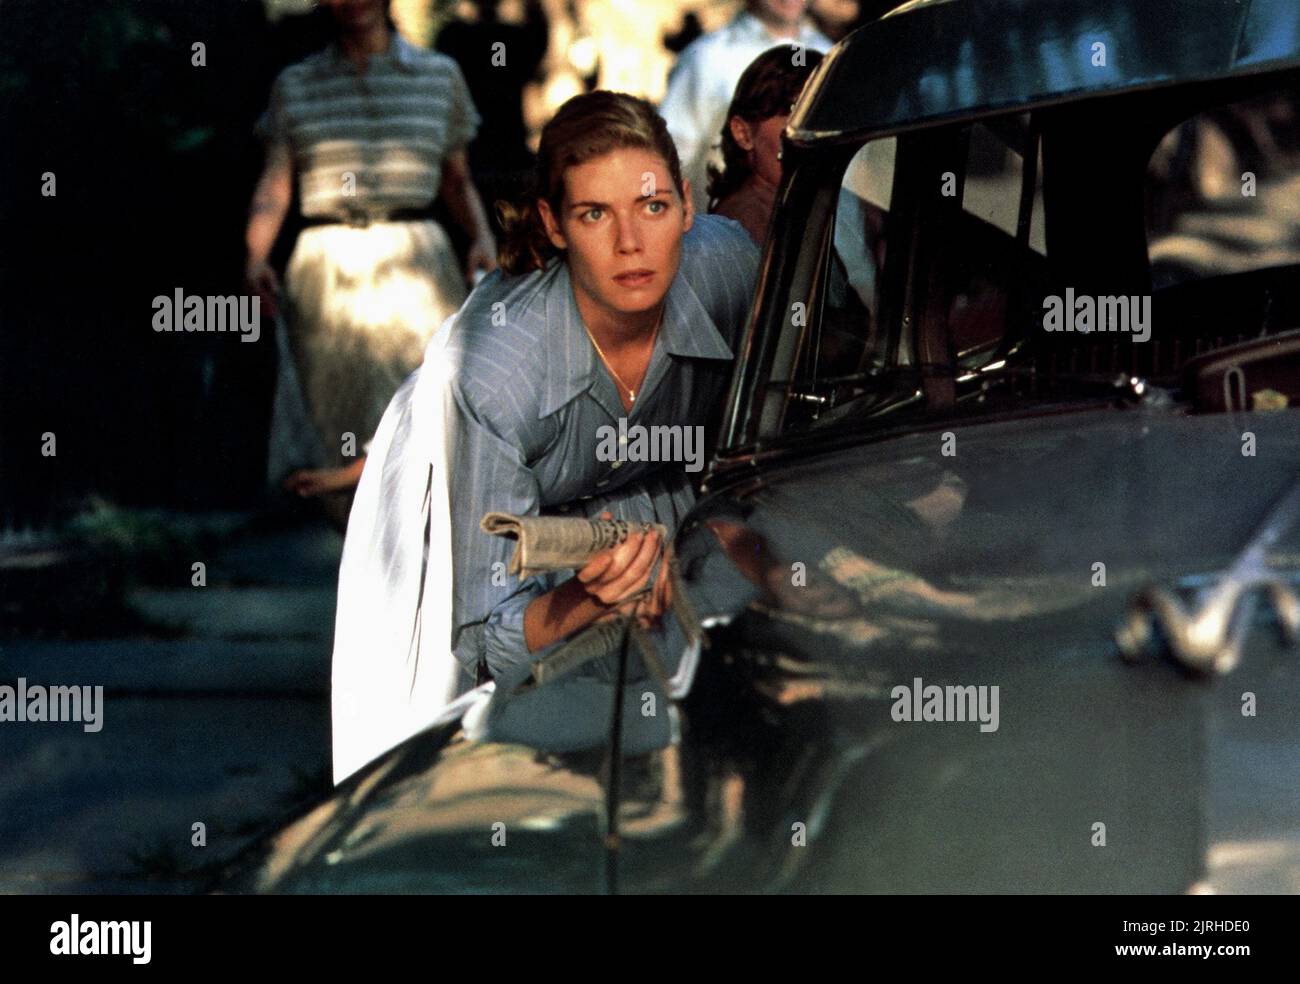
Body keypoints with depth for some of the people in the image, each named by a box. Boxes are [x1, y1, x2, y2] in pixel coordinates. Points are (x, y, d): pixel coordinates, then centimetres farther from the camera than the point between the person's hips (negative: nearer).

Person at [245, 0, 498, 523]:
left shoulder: (440, 76, 11)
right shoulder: (294, 86, 10)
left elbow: (458, 182, 17)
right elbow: (274, 187, 2)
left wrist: (483, 237, -2)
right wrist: (256, 259, -16)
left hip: (413, 269, -1)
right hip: (328, 269, 1)